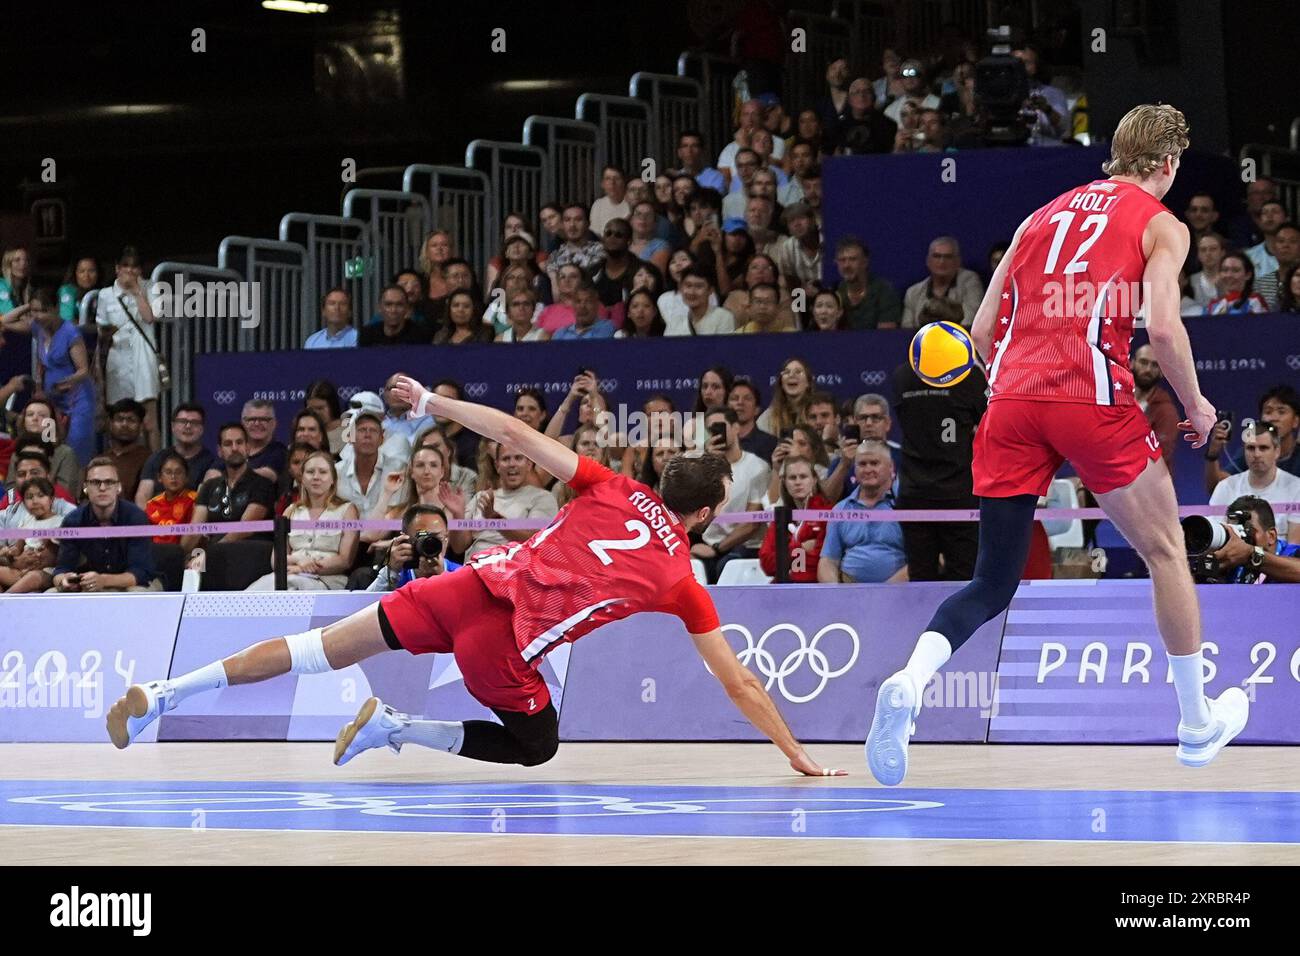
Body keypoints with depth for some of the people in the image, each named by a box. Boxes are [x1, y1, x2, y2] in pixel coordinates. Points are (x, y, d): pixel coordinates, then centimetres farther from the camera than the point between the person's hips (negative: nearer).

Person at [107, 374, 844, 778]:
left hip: (475, 584, 4)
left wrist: (435, 403, 15)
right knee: (537, 745, 22)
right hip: (506, 640, -4)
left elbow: (516, 434, 6)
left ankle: (160, 695, 4)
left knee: (324, 648, 8)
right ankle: (394, 727, 4)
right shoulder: (683, 582, 7)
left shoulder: (615, 491, 13)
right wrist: (800, 758, 17)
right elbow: (741, 684, 9)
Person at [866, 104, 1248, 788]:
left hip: (1012, 399, 4)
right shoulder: (1161, 225, 8)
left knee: (993, 582, 8)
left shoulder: (1042, 216, 22)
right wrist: (1196, 407, 6)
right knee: (1165, 551, 17)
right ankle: (1198, 725, 25)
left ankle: (910, 683, -21)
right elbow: (1163, 327, -8)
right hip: (1093, 398, -4)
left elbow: (983, 331, 17)